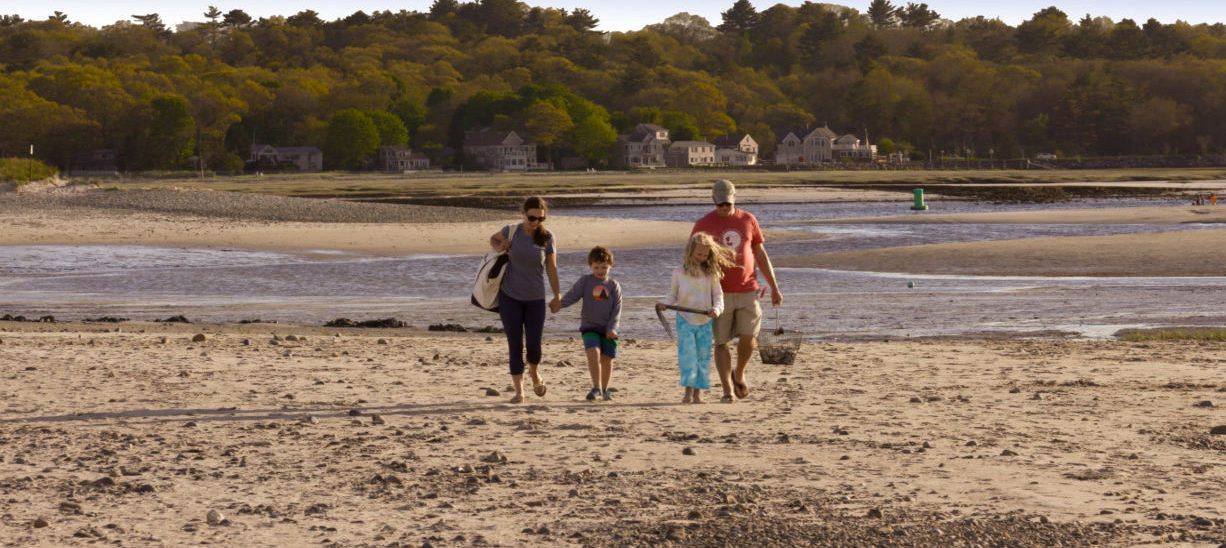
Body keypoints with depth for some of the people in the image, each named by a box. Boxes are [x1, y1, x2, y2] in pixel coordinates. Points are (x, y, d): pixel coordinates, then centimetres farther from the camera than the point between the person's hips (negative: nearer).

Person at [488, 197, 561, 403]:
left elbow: (551, 268, 3)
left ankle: (534, 373, 29)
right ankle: (518, 390, 7)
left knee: (534, 347, -4)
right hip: (510, 297, 0)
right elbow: (493, 239, 17)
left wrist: (557, 295, 5)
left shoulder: (547, 238, -4)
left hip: (535, 299, 0)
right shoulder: (511, 231, -4)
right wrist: (499, 248, -5)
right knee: (515, 346, -1)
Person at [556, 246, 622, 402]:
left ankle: (604, 389, 21)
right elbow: (573, 295, -5)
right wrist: (560, 304, -25)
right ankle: (596, 388, -21)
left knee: (607, 359, 2)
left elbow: (617, 309, 2)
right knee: (593, 353, -22)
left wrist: (612, 328, -9)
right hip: (589, 326, -2)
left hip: (608, 329, 2)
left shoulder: (614, 285, 5)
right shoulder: (585, 281, 3)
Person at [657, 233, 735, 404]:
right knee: (687, 354, -12)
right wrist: (665, 305, -8)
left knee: (703, 356, 2)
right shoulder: (679, 273, 2)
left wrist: (716, 309, -14)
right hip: (685, 320, -2)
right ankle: (688, 391, -8)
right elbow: (673, 294, 11)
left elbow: (718, 295, 5)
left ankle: (698, 392, 9)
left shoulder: (710, 274, 3)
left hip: (705, 321, 2)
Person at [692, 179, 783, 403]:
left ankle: (739, 375, 19)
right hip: (719, 292, -1)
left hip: (747, 291, 1)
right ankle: (728, 390, 5)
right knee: (721, 342, -1)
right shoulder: (703, 225, 1)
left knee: (748, 338, -8)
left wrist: (774, 288, 10)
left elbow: (761, 255, 13)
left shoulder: (748, 220, 8)